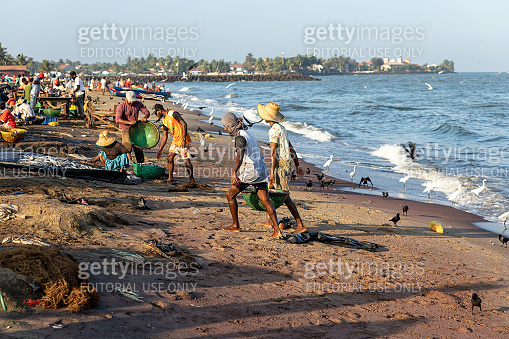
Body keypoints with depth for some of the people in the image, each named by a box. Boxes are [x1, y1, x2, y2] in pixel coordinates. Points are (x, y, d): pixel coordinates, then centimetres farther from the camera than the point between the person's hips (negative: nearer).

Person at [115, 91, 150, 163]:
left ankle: (141, 164, 22)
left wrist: (145, 117, -22)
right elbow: (117, 119, -24)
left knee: (139, 148, 10)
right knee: (127, 148, -12)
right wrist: (129, 122, -36)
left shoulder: (138, 104, 0)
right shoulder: (121, 106, -14)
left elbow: (147, 112, 3)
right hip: (126, 130, -5)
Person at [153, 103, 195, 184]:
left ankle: (191, 179, 6)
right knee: (170, 158, 3)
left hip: (183, 141, -8)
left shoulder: (173, 114, -12)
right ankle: (170, 178, 9)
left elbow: (184, 124, -19)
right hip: (175, 141, 8)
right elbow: (164, 137, 16)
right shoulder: (164, 121, 12)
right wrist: (160, 150, 16)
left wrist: (183, 139, -25)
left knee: (186, 160, -6)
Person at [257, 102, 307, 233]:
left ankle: (300, 225, -11)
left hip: (280, 165, -10)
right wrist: (297, 166, 24)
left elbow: (273, 153, -20)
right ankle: (268, 222, 23)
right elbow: (292, 150, 20)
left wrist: (272, 172, -22)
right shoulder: (282, 129, 16)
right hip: (287, 163, 10)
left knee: (284, 196, -9)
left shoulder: (274, 130, -14)